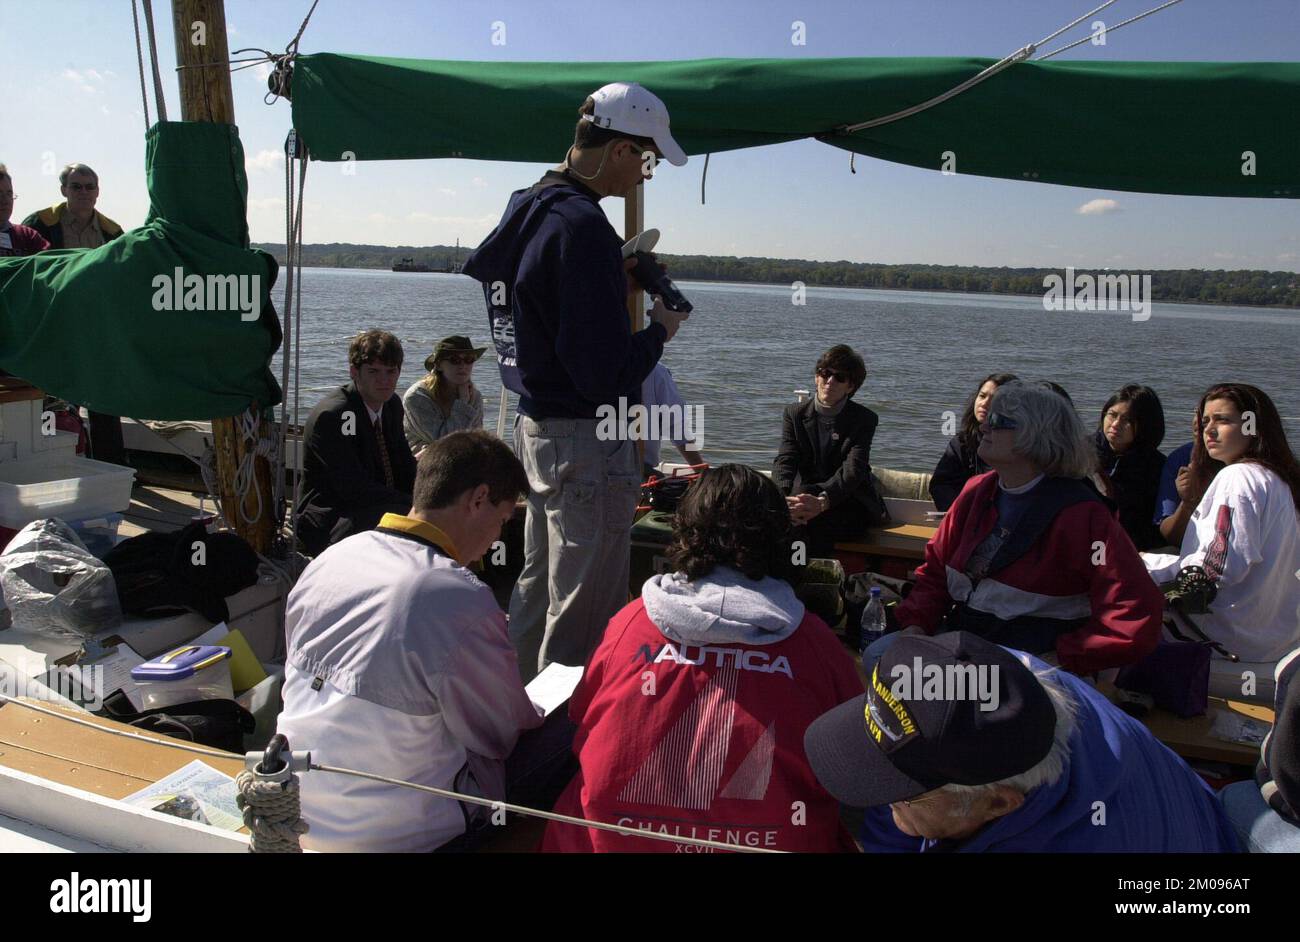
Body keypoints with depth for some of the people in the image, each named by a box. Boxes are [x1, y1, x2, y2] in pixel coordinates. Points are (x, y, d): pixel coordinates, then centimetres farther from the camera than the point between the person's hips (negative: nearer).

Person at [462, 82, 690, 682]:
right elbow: (605, 376, -24)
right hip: (586, 440, -10)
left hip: (534, 429, 10)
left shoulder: (526, 209, 10)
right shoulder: (580, 226, -21)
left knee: (537, 589, 24)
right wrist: (659, 329, -6)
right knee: (583, 614, 3)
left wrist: (619, 285, 13)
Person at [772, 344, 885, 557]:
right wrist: (785, 498, -31)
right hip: (806, 497, 2)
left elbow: (853, 470, -17)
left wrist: (821, 502, -37)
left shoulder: (865, 419, -1)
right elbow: (784, 461, -7)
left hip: (850, 506, -2)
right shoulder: (795, 414, 7)